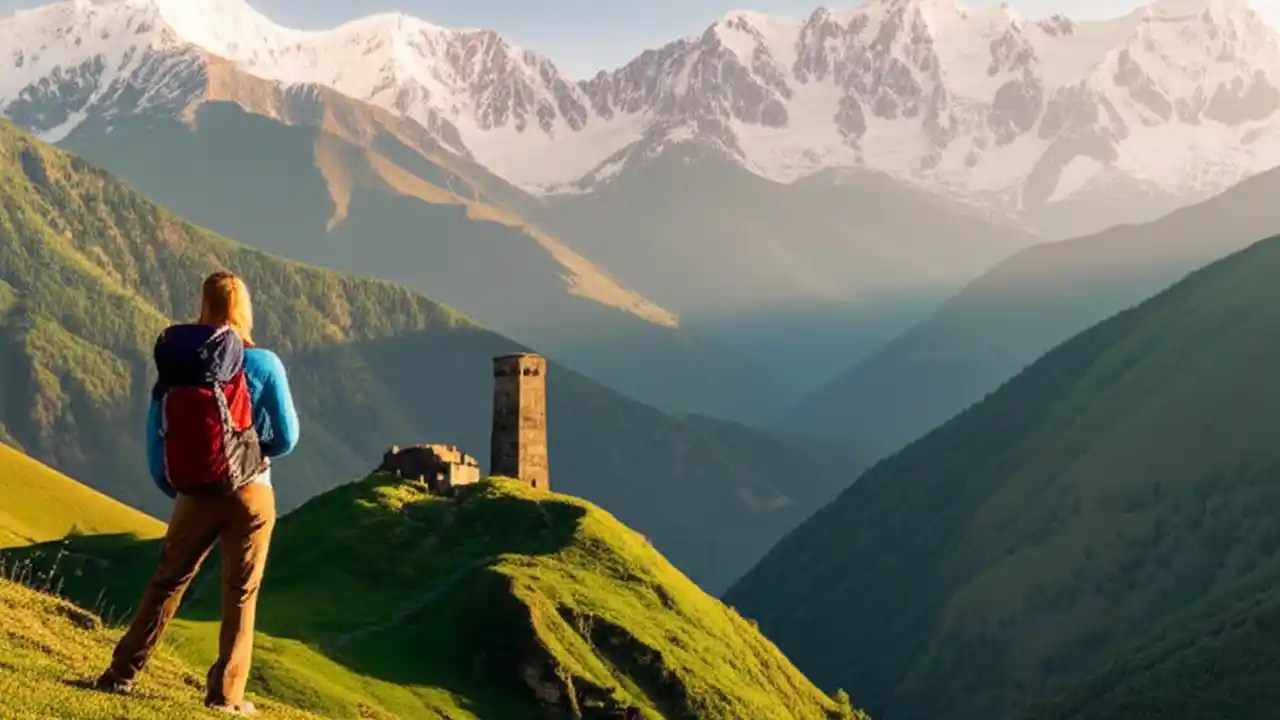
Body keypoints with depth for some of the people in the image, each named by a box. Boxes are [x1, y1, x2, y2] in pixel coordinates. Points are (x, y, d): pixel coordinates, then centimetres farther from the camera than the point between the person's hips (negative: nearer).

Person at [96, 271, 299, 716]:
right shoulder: (264, 364, -8)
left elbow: (156, 427, 1)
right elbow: (287, 438, -8)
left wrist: (170, 486, 13)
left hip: (197, 493, 2)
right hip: (251, 492, -2)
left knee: (166, 582, 16)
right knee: (241, 595, 7)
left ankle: (122, 673, 19)